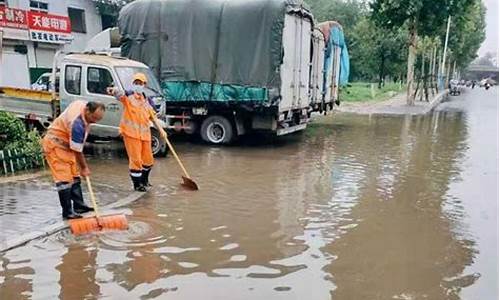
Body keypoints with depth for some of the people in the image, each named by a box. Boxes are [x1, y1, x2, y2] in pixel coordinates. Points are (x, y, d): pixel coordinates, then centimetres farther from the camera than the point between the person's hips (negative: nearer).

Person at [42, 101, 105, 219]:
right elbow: (78, 151, -23)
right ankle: (67, 212, -5)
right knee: (64, 179, -11)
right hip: (54, 145, -10)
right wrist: (84, 168, -11)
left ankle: (79, 206, 20)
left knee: (75, 176, 12)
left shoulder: (84, 104, -9)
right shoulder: (77, 124, -34)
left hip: (66, 143, 10)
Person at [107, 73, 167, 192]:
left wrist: (160, 129, 17)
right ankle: (137, 184, 12)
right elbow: (120, 94, -28)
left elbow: (153, 116, 21)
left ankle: (144, 180, 37)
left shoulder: (146, 100, 14)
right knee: (135, 159, -3)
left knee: (148, 159, 14)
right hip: (131, 133, -6)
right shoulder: (128, 96, -4)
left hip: (145, 134, 6)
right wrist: (113, 91, -51)